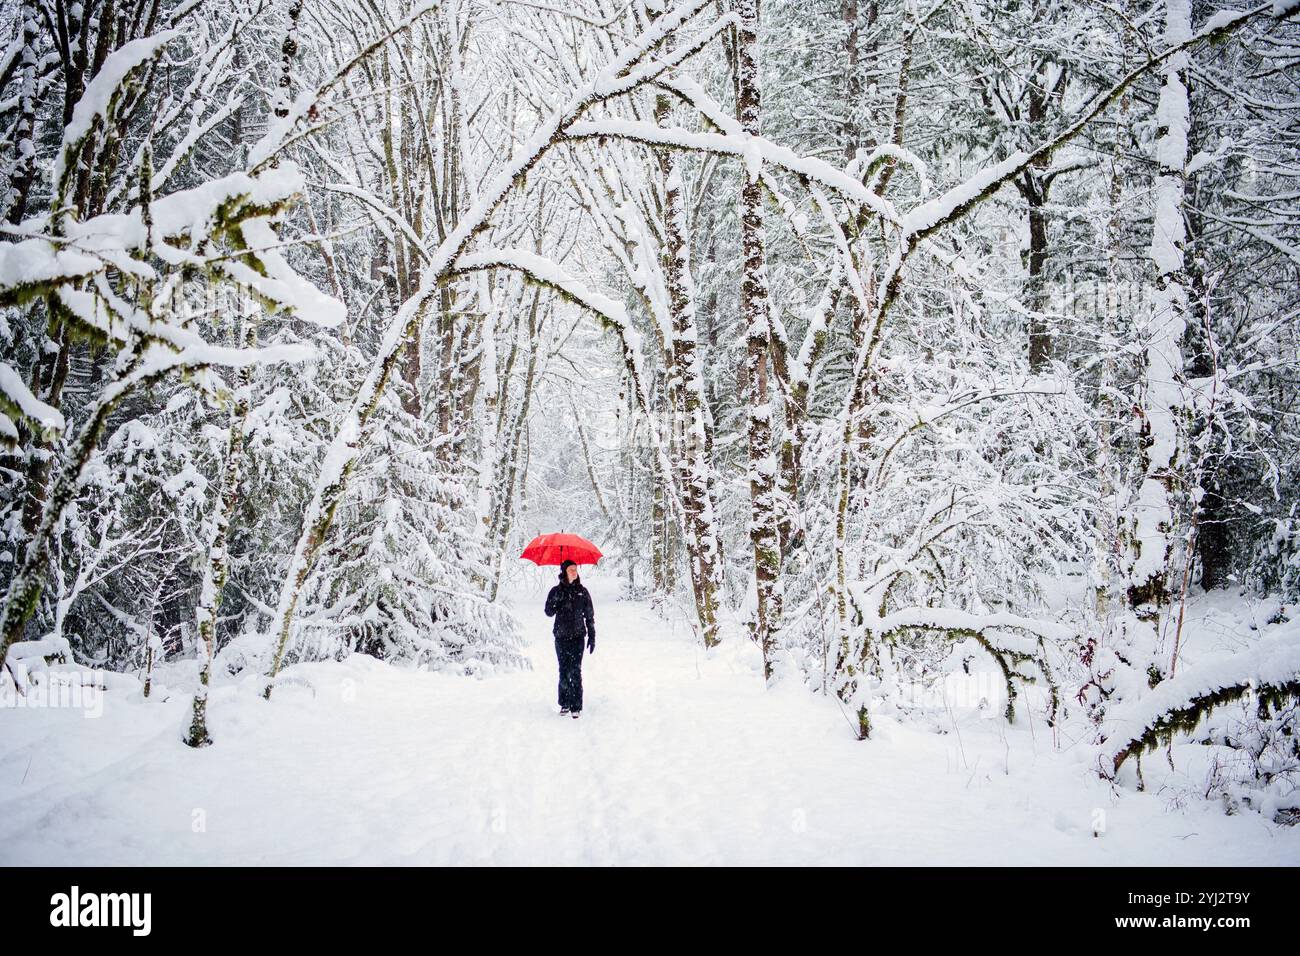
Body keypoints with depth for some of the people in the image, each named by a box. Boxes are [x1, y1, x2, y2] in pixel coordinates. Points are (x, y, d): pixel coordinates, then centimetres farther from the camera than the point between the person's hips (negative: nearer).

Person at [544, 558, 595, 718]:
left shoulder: (582, 592, 7)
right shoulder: (556, 591, 5)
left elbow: (589, 615, 10)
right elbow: (549, 612, -4)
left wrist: (592, 636, 6)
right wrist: (557, 599, -21)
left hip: (577, 637, -1)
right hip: (561, 637, 1)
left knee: (575, 671, -9)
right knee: (564, 671, 4)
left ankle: (576, 706, -8)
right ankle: (565, 703, 14)